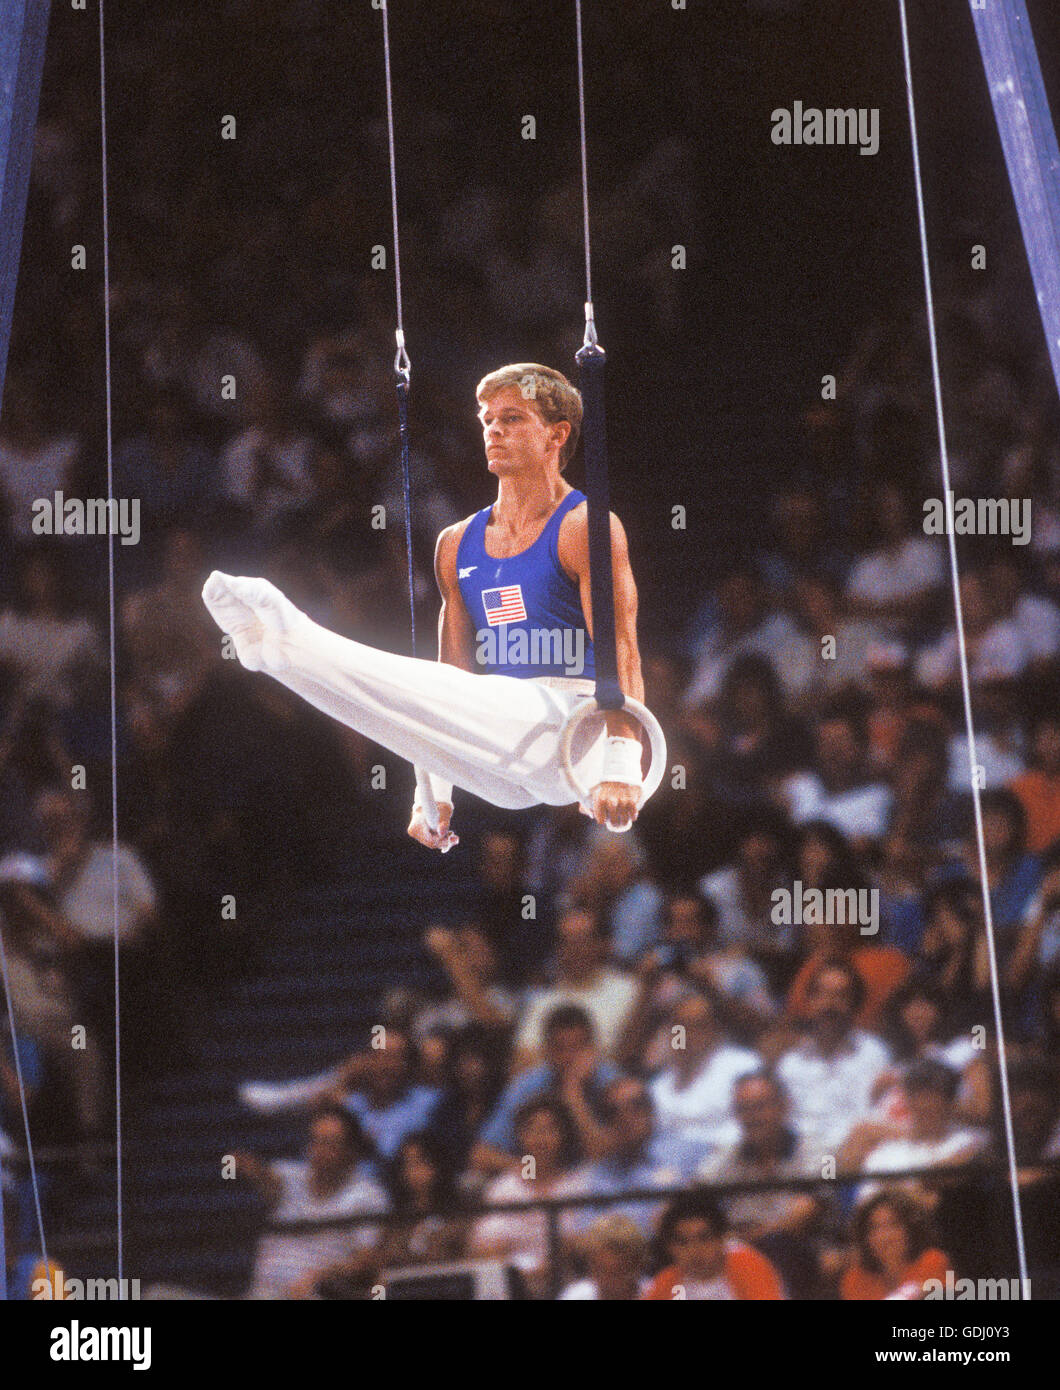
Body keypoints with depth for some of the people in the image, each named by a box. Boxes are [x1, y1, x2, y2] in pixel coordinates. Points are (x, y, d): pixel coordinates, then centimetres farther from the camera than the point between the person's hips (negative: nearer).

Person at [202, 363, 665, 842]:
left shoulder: (585, 529, -4)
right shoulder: (457, 544, 17)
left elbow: (620, 651, -14)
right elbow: (454, 671, 18)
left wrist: (622, 767, -25)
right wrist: (435, 791, 12)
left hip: (572, 731, -6)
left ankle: (290, 641, -36)